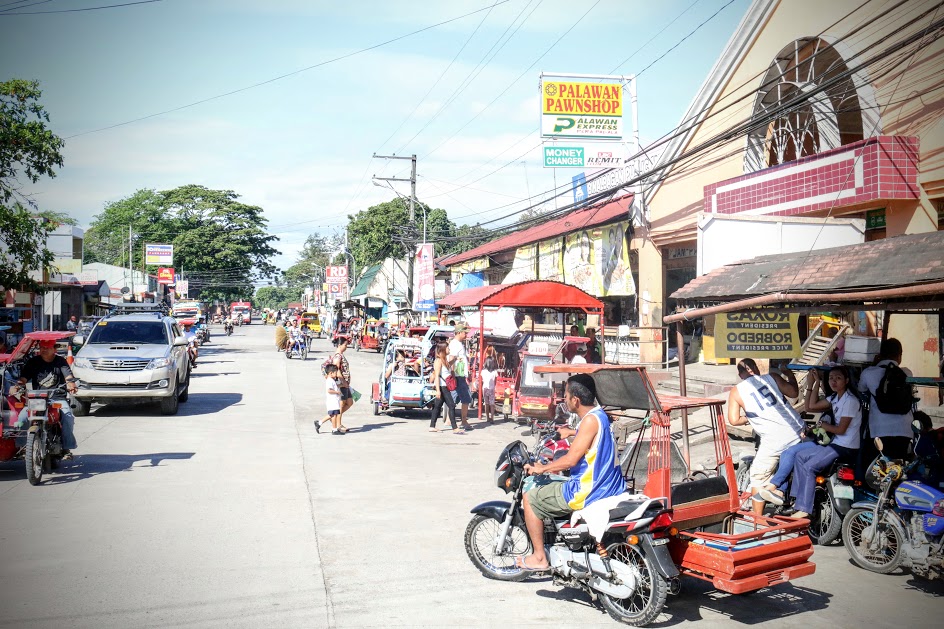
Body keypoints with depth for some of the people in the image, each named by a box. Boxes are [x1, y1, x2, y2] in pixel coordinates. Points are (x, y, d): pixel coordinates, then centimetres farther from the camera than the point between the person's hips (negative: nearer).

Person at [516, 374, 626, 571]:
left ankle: (539, 557, 7)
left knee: (531, 498, 2)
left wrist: (542, 468, -9)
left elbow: (571, 459, -22)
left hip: (586, 494, -10)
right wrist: (572, 433, 40)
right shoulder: (600, 414, 7)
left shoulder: (591, 420, -21)